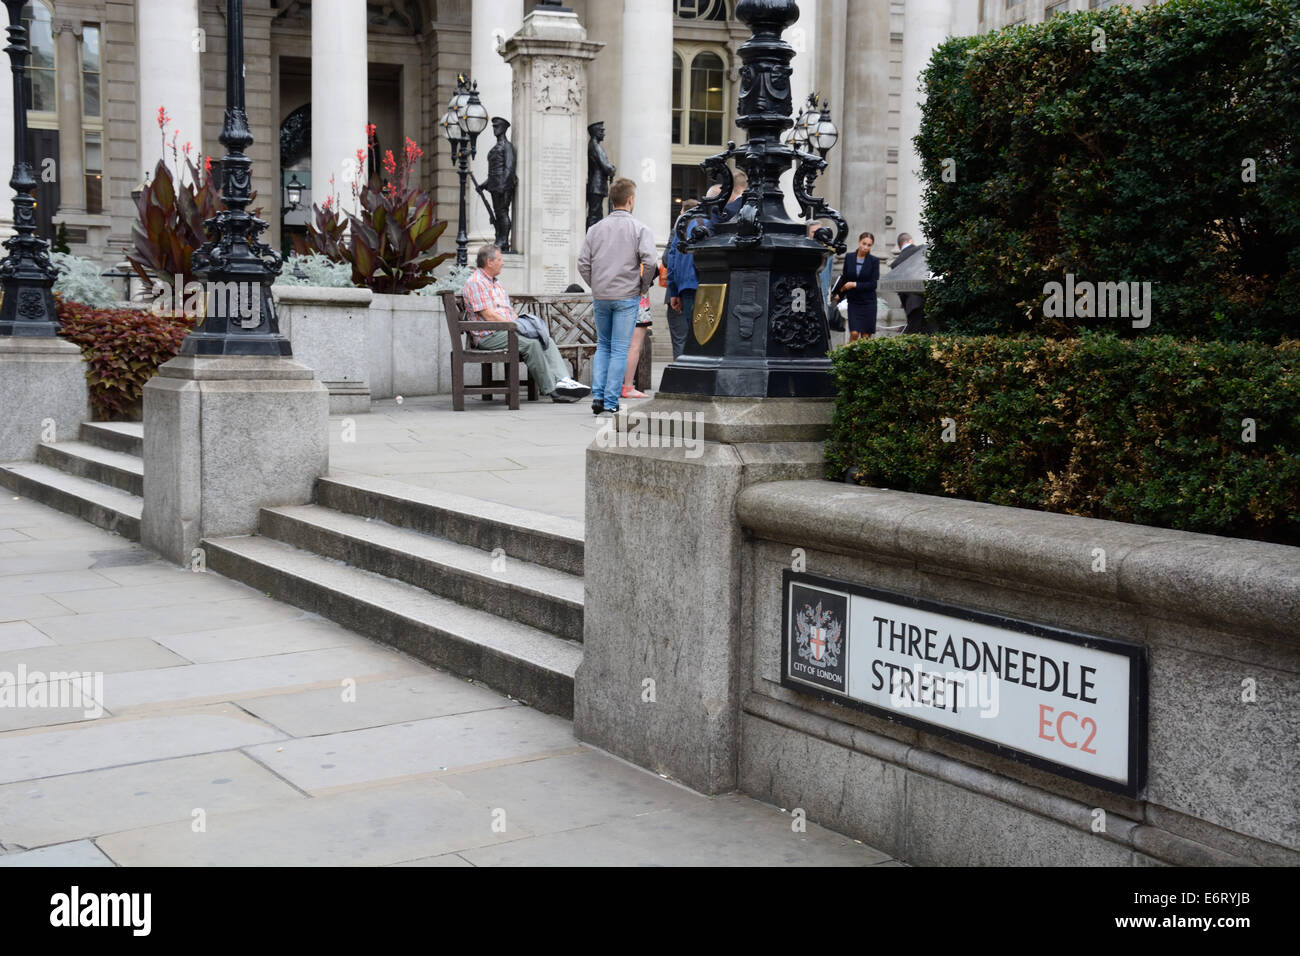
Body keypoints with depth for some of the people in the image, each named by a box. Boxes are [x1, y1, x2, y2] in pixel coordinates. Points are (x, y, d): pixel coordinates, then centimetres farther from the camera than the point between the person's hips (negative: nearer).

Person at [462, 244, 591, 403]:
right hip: (489, 336, -9)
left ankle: (562, 380, -28)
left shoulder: (495, 283, 25)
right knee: (532, 343, -28)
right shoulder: (475, 282, -7)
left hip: (507, 330, 9)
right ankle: (550, 389, -23)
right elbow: (489, 315, -16)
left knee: (547, 341, -11)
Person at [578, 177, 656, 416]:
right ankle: (611, 401, 0)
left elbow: (583, 263, 3)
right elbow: (649, 261, -15)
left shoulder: (596, 229, 7)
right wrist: (643, 287, -1)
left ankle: (598, 396, 5)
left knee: (603, 346, 16)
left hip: (601, 297, 4)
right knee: (619, 349, 1)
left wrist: (597, 287, 12)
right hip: (627, 296, -4)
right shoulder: (640, 229, -4)